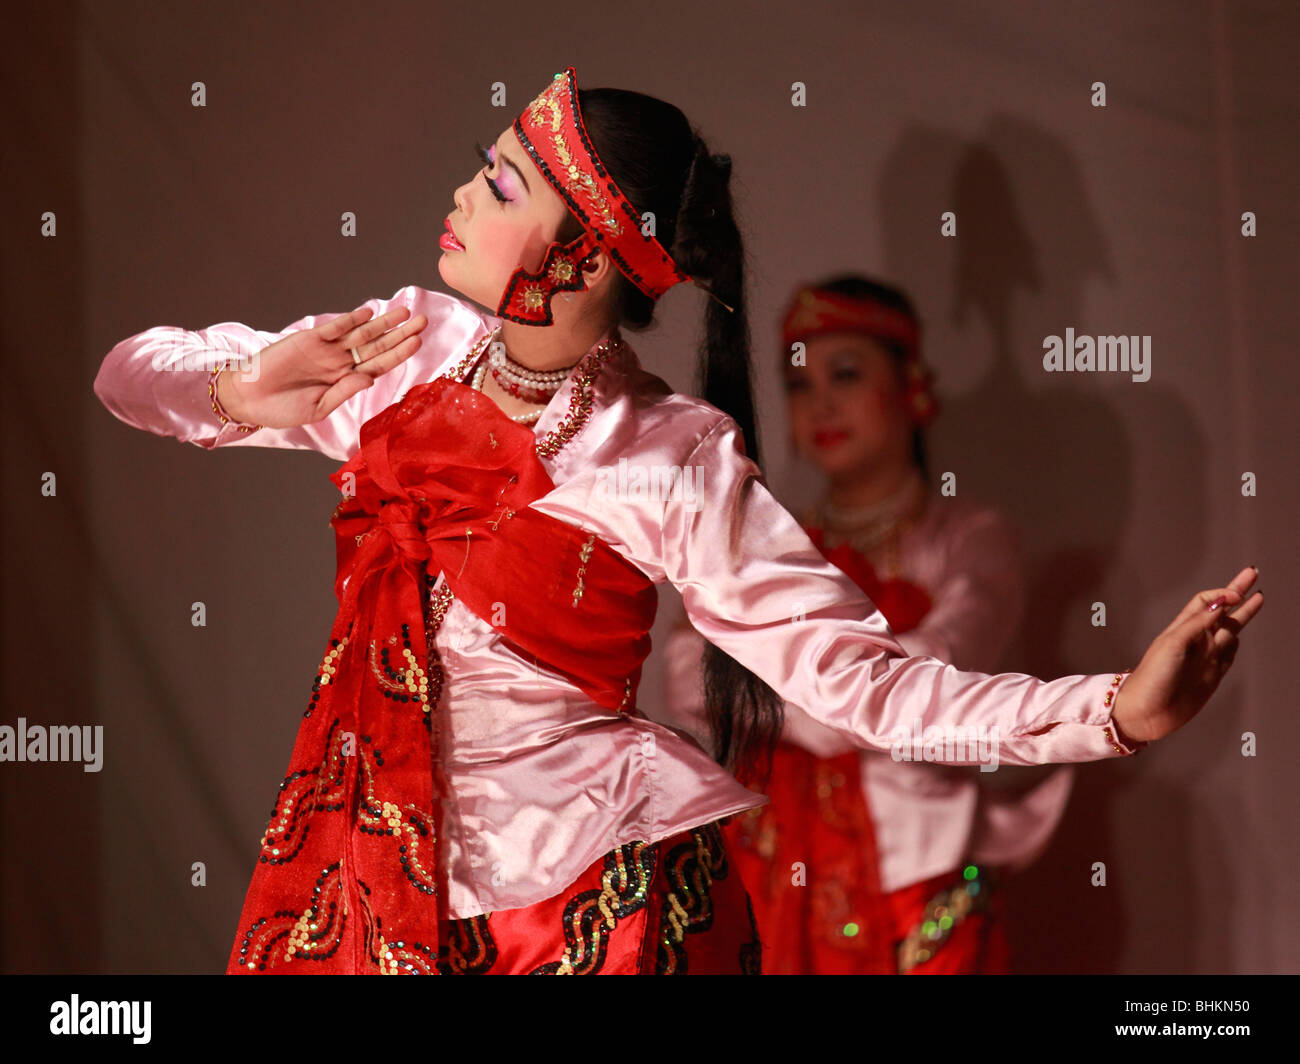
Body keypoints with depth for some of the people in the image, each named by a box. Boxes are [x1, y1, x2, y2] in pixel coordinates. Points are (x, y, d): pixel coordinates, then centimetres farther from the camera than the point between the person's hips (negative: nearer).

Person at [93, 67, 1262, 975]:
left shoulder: (672, 465, -14)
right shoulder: (407, 352, 0)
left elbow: (858, 674, -16)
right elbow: (132, 374, 8)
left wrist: (1117, 711, -28)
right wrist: (245, 394, -15)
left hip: (595, 904, -5)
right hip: (381, 875, 5)